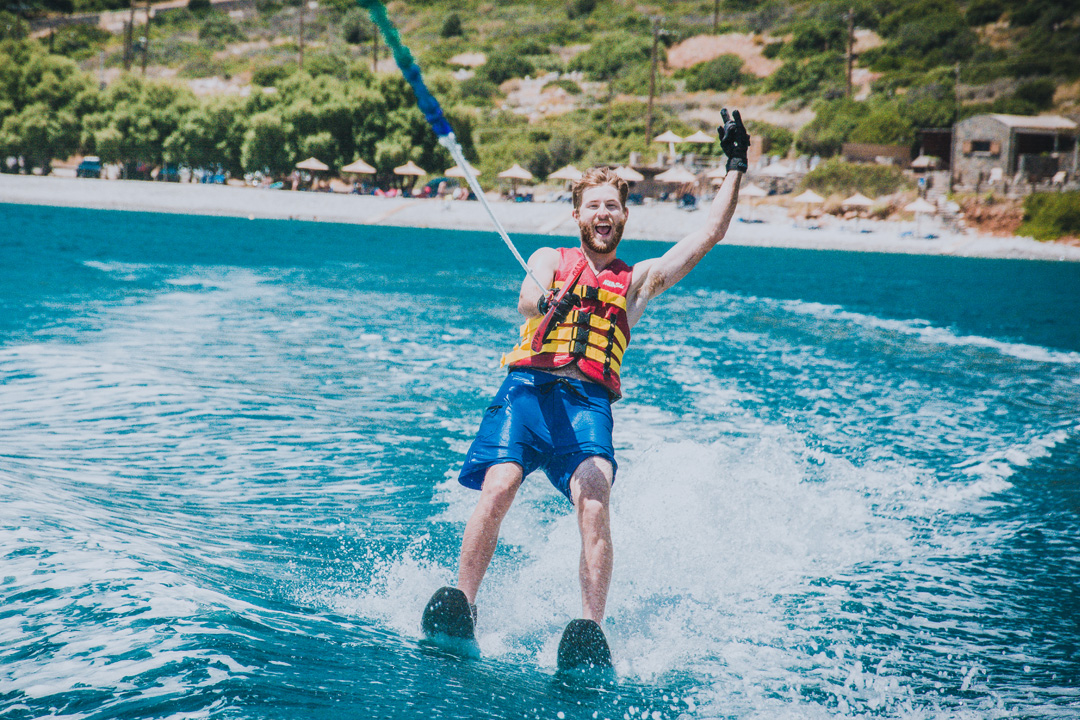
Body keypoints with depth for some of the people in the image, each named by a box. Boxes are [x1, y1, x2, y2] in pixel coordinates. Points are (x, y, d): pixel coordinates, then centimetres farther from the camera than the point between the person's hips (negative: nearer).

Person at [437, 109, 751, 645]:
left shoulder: (638, 279, 24)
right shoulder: (550, 259, 20)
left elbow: (708, 235, 18)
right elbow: (527, 299, -3)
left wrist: (735, 168, 13)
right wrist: (548, 305, -28)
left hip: (588, 401, 0)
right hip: (528, 387, 0)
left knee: (594, 505, -24)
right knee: (497, 489, -23)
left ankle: (591, 631, -28)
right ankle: (461, 606, -13)